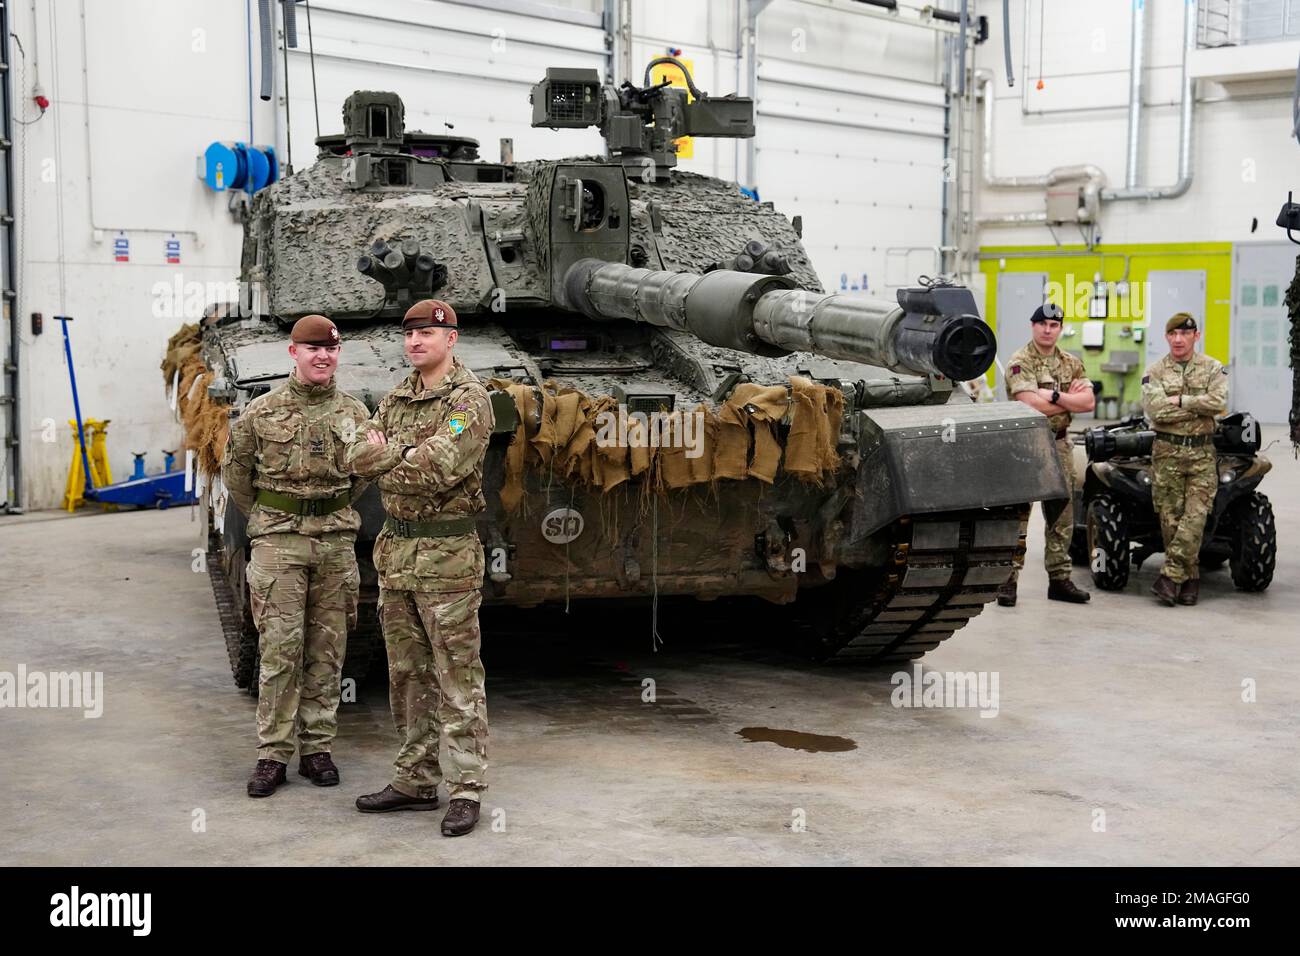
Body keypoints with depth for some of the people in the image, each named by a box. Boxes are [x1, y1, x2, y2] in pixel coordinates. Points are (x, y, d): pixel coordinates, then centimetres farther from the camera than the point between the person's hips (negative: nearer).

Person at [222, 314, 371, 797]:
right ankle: (272, 754, 3)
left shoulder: (354, 413, 5)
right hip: (278, 543, -2)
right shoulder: (261, 412, -1)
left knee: (327, 651, 6)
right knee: (280, 649, -4)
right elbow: (235, 474, 11)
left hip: (336, 542, 2)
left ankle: (317, 748, 15)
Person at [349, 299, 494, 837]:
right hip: (395, 550, 8)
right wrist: (410, 451, -16)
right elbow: (359, 459, 1)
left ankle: (466, 791, 3)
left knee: (457, 680, -3)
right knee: (407, 675, 13)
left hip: (446, 555, -7)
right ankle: (415, 782, 23)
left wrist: (386, 458, -9)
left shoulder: (469, 399, -10)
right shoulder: (396, 400, 13)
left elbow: (440, 469, -23)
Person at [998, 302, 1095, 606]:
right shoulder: (1020, 363, -8)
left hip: (1060, 445, 6)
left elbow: (1089, 401, -1)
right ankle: (1008, 581, -1)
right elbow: (1033, 405, -21)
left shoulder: (1071, 363, 11)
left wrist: (1054, 395, -14)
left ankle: (1059, 579, 18)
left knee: (1062, 517, 10)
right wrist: (1070, 399, -8)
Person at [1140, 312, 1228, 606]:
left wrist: (1180, 400, -11)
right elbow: (1155, 411, -12)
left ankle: (1171, 576, -10)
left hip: (1202, 453, 0)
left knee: (1195, 516, -11)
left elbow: (1218, 403, -12)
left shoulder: (1213, 369, 6)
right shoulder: (1154, 373, 4)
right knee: (1171, 518, -1)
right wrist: (1199, 406, -9)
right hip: (1167, 452, 0)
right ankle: (1190, 578, 10)